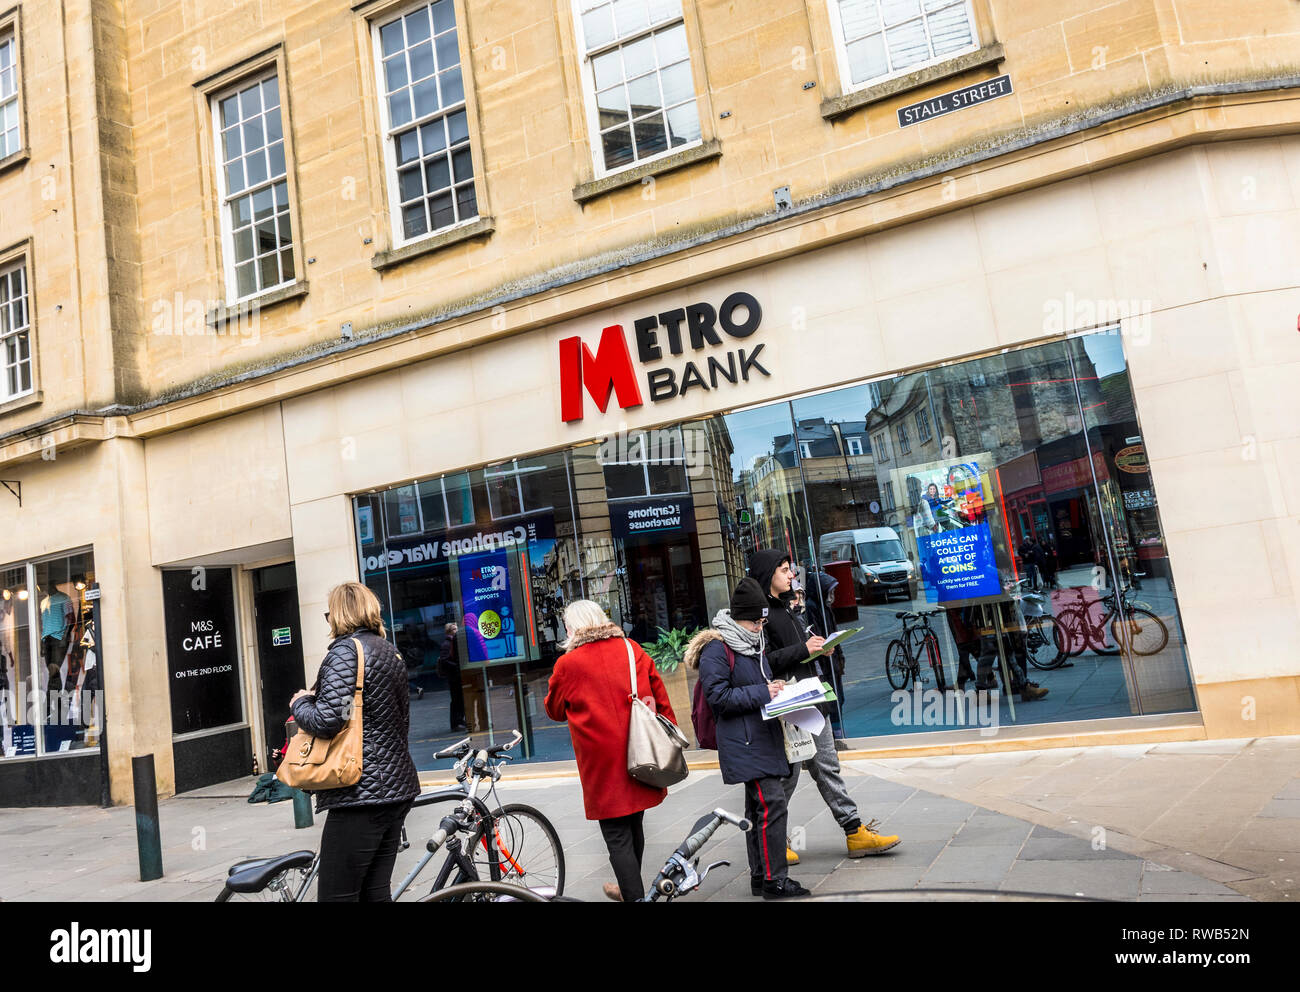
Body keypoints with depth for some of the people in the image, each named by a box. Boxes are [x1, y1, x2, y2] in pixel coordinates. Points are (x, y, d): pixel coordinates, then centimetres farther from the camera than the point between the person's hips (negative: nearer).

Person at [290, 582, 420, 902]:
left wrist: (300, 703, -2)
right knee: (377, 892, 14)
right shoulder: (392, 653, 16)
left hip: (360, 792, -9)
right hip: (397, 788, 9)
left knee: (336, 896, -2)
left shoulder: (345, 650, -10)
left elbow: (327, 719, -21)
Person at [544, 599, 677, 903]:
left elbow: (554, 710, 7)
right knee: (633, 826, 22)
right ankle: (631, 888, 41)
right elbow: (661, 697, 7)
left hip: (603, 763, -6)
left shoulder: (568, 664, -9)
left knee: (617, 836, 2)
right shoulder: (632, 649, 3)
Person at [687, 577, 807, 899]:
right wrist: (762, 693, -18)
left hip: (762, 738, 10)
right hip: (744, 744, -10)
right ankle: (775, 880, -4)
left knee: (758, 807, 14)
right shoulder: (716, 649, -14)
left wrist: (775, 688, 8)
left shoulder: (751, 644, 16)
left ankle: (760, 877, 23)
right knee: (772, 803, -12)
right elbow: (718, 696, -18)